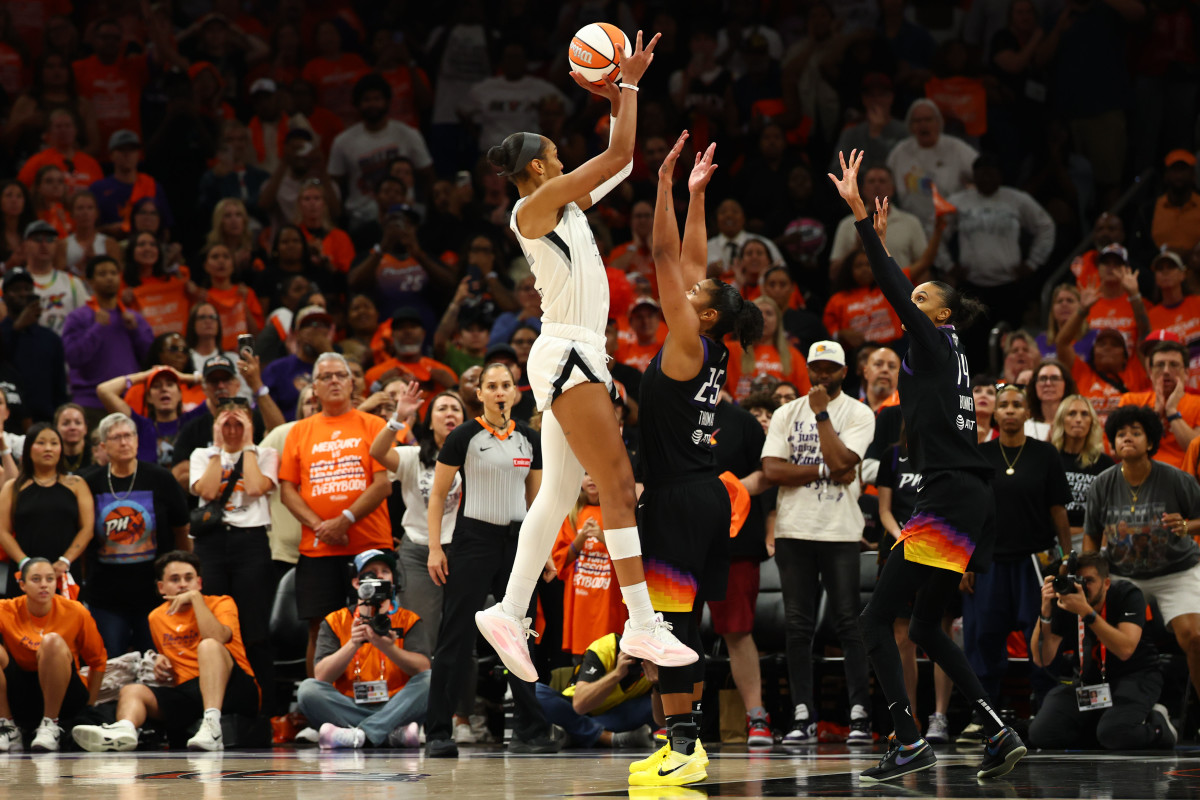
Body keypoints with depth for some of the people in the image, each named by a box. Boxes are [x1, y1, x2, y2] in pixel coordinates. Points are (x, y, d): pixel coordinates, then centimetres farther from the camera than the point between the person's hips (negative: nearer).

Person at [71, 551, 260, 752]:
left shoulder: (221, 604, 2)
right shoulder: (157, 618, 16)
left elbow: (217, 638, -21)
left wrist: (195, 597, -16)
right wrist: (162, 668, 7)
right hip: (188, 692, 5)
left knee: (208, 645, -31)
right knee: (131, 691, -16)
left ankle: (212, 726, -48)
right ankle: (124, 729, -53)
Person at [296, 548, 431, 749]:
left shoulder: (410, 621, 9)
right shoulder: (334, 622, 10)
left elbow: (422, 668, -8)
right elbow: (321, 676, -4)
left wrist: (388, 648, -26)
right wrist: (353, 645, -19)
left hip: (395, 708, 0)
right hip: (349, 708, 0)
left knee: (428, 682, -26)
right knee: (308, 689, -25)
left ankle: (359, 733, -36)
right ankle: (395, 733, -33)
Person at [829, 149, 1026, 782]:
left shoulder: (936, 343, -2)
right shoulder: (949, 352, 19)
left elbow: (895, 290, -12)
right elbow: (897, 294, 33)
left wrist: (860, 215, -13)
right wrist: (876, 234, 40)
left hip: (949, 497, -10)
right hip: (969, 500, 10)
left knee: (876, 621, -10)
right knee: (926, 627, 16)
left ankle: (909, 743, -19)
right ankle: (999, 734, 11)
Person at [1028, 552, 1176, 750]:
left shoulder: (1127, 595, -16)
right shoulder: (1063, 603, -9)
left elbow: (1125, 650, -32)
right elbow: (1042, 659, -15)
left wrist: (1086, 612, -39)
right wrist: (1045, 613, -29)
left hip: (1136, 676, -4)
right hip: (1089, 680, 4)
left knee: (1114, 734, -33)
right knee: (1040, 733, -16)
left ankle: (1157, 723, 0)